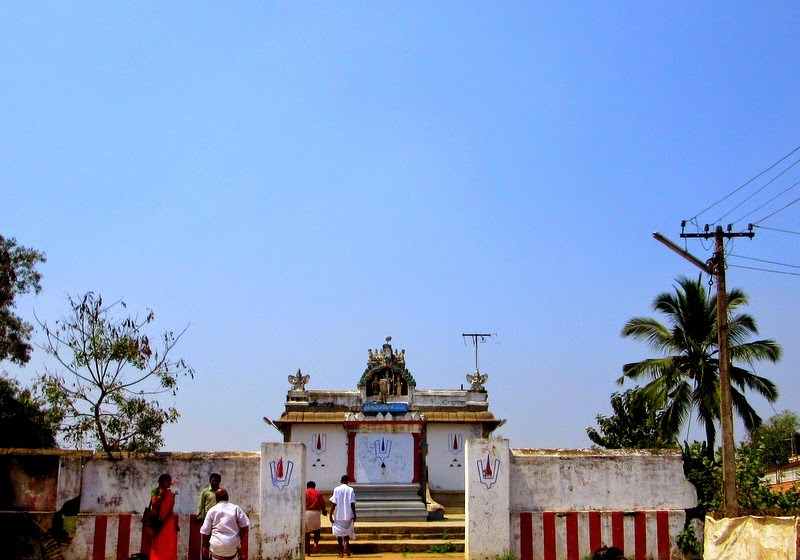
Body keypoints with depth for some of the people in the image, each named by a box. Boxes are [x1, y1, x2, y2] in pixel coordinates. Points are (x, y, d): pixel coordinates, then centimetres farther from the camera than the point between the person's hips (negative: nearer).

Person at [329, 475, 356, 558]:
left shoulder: (336, 489, -3)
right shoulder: (350, 490, -1)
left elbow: (334, 503, -7)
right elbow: (352, 504, -4)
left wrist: (331, 514, -2)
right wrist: (354, 515, 2)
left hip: (338, 515, -1)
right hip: (348, 515, 1)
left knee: (339, 532, 9)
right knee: (348, 531, 16)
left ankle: (341, 552, 7)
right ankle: (346, 543, -12)